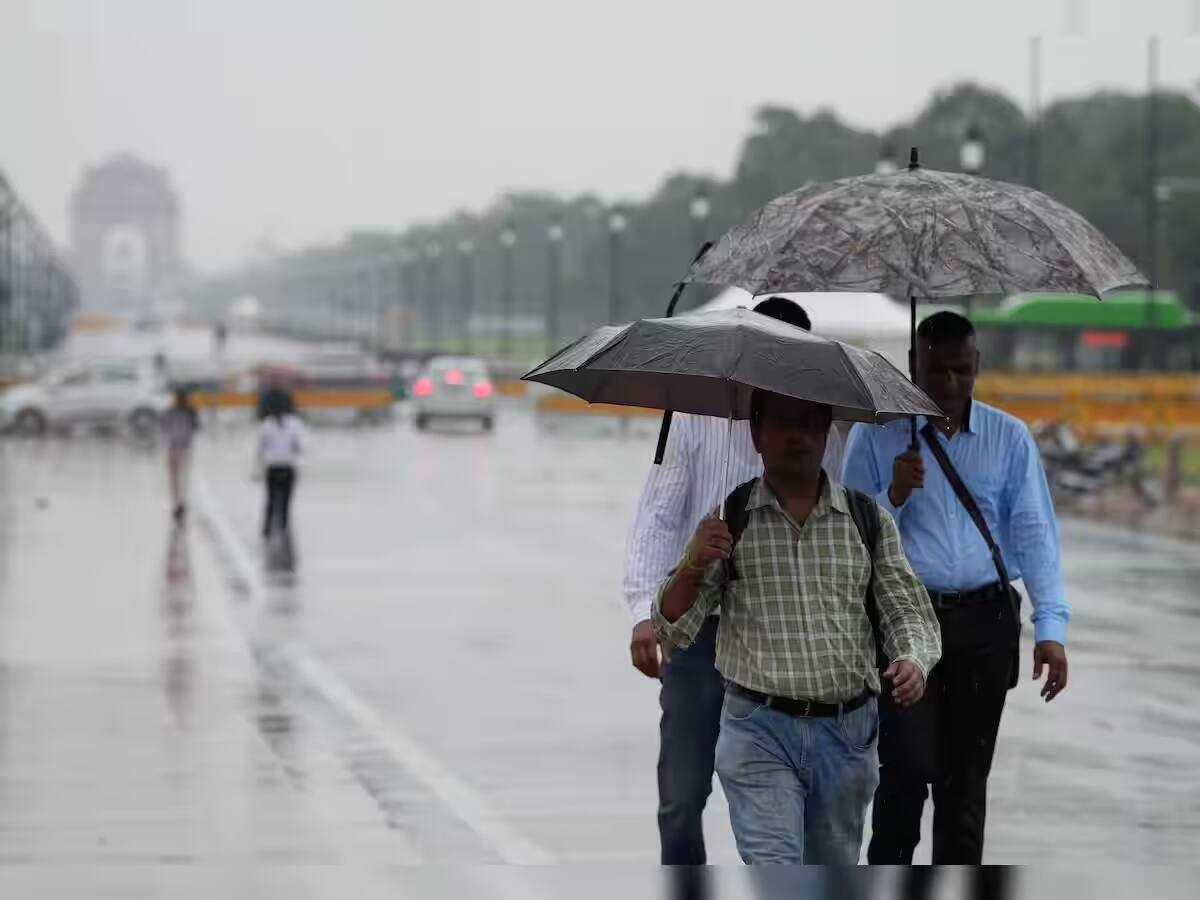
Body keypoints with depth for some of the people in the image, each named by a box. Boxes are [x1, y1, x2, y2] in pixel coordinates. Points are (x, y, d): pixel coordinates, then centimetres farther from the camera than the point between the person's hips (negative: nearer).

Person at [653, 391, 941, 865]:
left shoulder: (869, 520, 6)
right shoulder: (726, 521, 2)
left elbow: (906, 611, 9)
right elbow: (673, 630, 1)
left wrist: (913, 661, -14)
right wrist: (692, 567, -20)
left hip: (848, 732, 3)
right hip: (759, 732, -3)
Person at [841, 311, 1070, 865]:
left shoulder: (1011, 438, 4)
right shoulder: (875, 435, 1)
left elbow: (1034, 531, -1)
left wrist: (1050, 626, -11)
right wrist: (895, 494, -16)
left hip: (985, 620, 2)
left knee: (967, 777, 8)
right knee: (909, 768, -10)